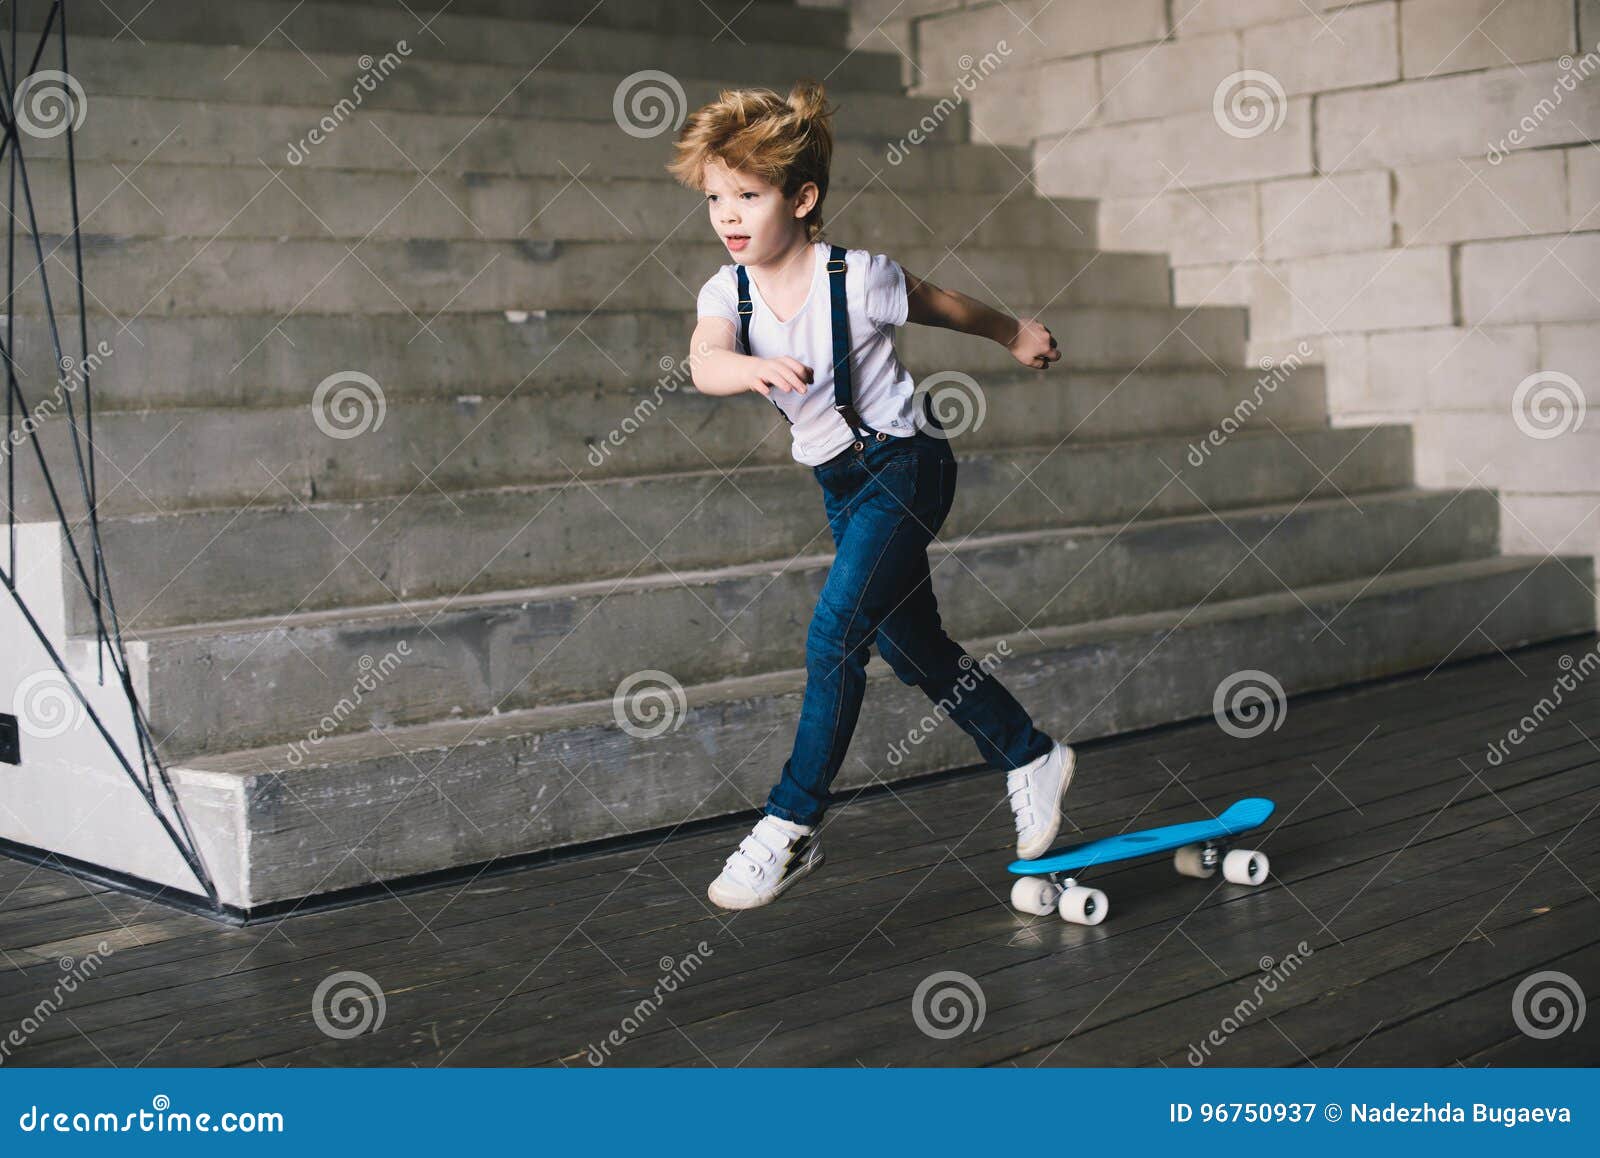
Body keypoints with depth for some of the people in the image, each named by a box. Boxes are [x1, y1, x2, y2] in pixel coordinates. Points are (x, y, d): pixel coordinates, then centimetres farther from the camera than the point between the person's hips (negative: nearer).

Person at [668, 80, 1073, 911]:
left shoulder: (859, 279, -18)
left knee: (833, 637, -18)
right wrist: (754, 368, -51)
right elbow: (704, 363, -28)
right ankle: (1031, 758, 35)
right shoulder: (727, 292, -7)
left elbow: (940, 304, 2)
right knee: (912, 646, 15)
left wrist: (1015, 335, 19)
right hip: (839, 483, 7)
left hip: (904, 466, -6)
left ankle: (792, 827, -9)